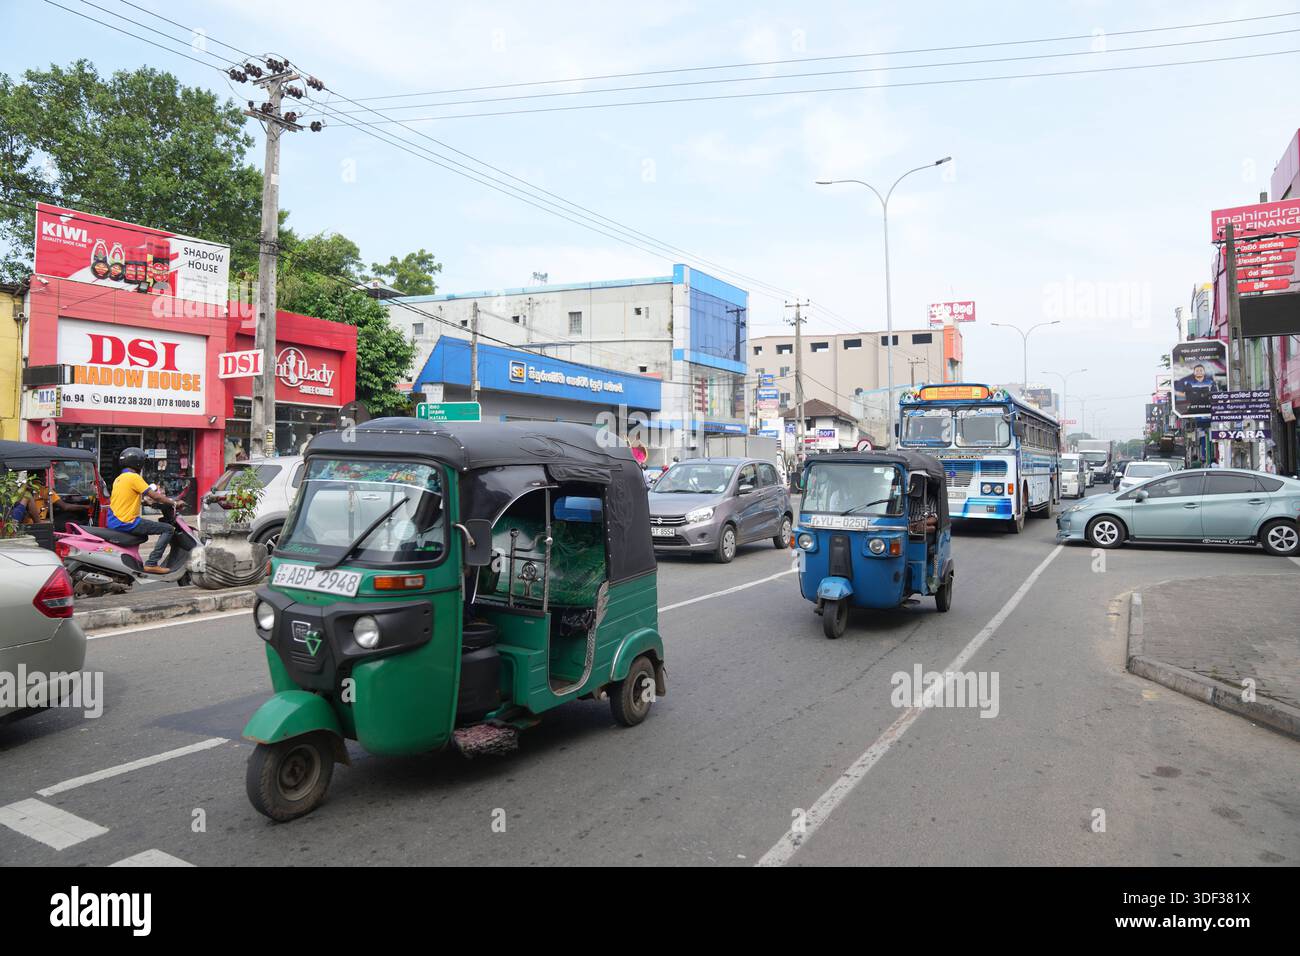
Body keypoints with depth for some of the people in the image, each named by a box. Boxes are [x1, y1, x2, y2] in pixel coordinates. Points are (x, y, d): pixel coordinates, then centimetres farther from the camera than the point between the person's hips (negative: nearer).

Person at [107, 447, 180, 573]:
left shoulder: (118, 478, 16)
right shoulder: (134, 477, -11)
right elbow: (155, 496, -13)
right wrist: (173, 503, -1)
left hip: (113, 522, 10)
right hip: (127, 523, -10)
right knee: (167, 529, -9)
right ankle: (151, 563, -17)